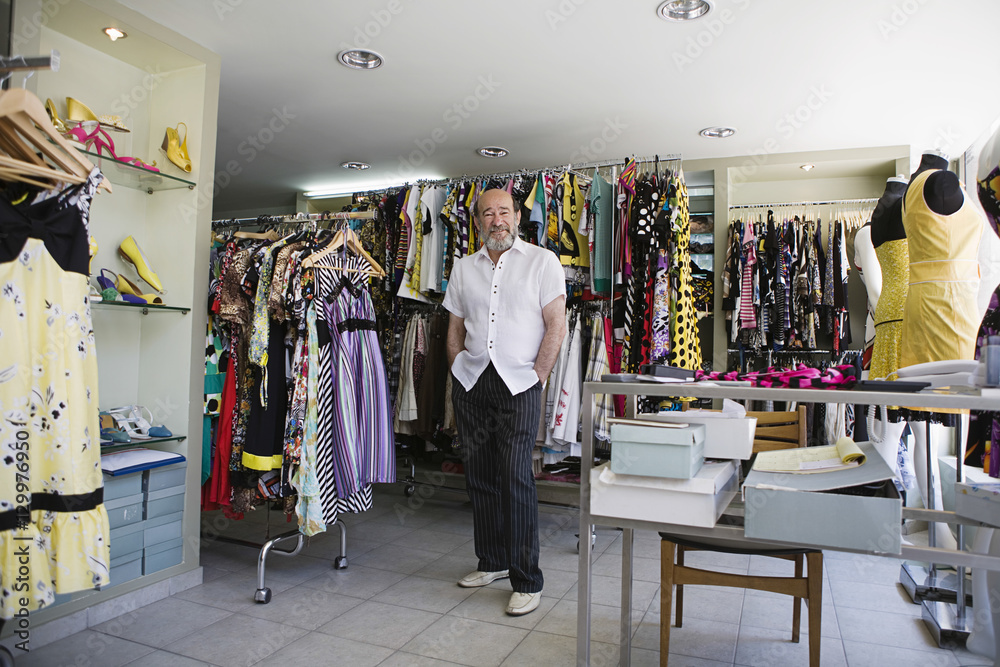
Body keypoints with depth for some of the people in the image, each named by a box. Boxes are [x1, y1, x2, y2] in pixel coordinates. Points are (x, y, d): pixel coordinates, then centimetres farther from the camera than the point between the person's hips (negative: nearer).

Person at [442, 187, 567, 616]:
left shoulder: (542, 261, 1)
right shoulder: (463, 268, 14)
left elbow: (556, 326, -3)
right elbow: (455, 329, 17)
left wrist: (537, 377, -7)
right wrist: (458, 373, 8)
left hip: (519, 384, -4)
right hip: (470, 382, 5)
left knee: (516, 479, -7)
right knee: (480, 477, 10)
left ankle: (527, 581, 4)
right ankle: (492, 562, 27)